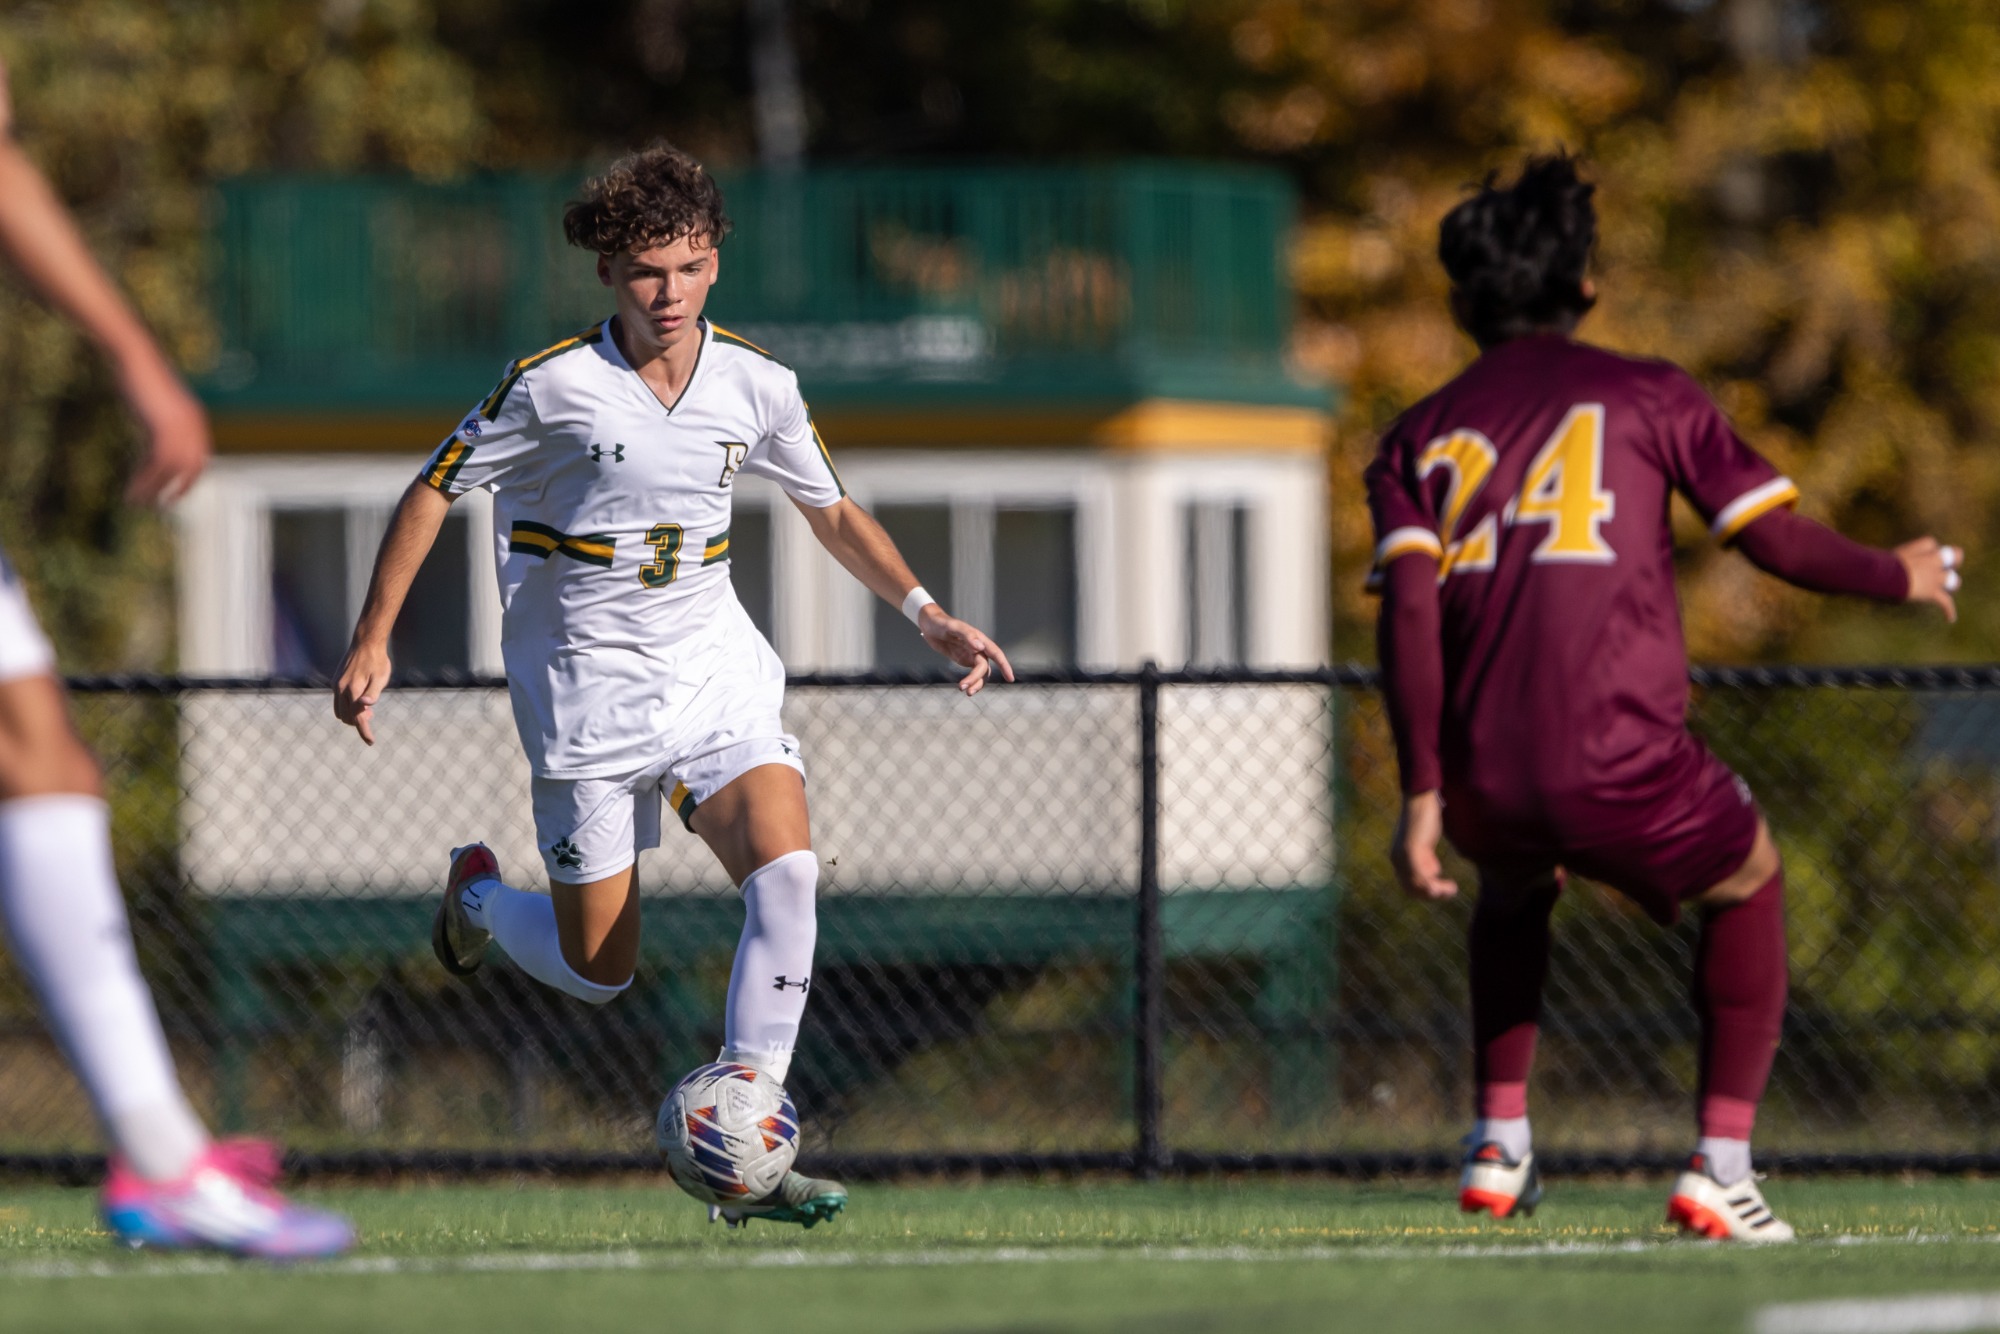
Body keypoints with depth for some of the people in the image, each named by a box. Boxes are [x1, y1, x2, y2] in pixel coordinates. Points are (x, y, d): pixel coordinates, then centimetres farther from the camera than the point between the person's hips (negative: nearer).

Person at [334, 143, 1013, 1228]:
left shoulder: (757, 385, -1)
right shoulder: (553, 386, -12)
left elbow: (831, 511, 17)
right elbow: (435, 489, -1)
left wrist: (925, 614, 9)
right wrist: (373, 643, -4)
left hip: (716, 676, 3)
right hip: (589, 693, -3)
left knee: (787, 872, -23)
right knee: (597, 973, 1)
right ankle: (478, 894, 38)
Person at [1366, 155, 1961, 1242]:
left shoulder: (1418, 438, 15)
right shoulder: (1647, 396, 10)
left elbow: (1408, 608, 0)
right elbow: (1780, 540, 5)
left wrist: (1422, 791, -5)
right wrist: (1900, 578, 23)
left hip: (1482, 782, 3)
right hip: (1619, 771, -3)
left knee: (1516, 887, 38)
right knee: (1748, 884, 26)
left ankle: (1499, 1141, 28)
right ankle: (1720, 1164, 13)